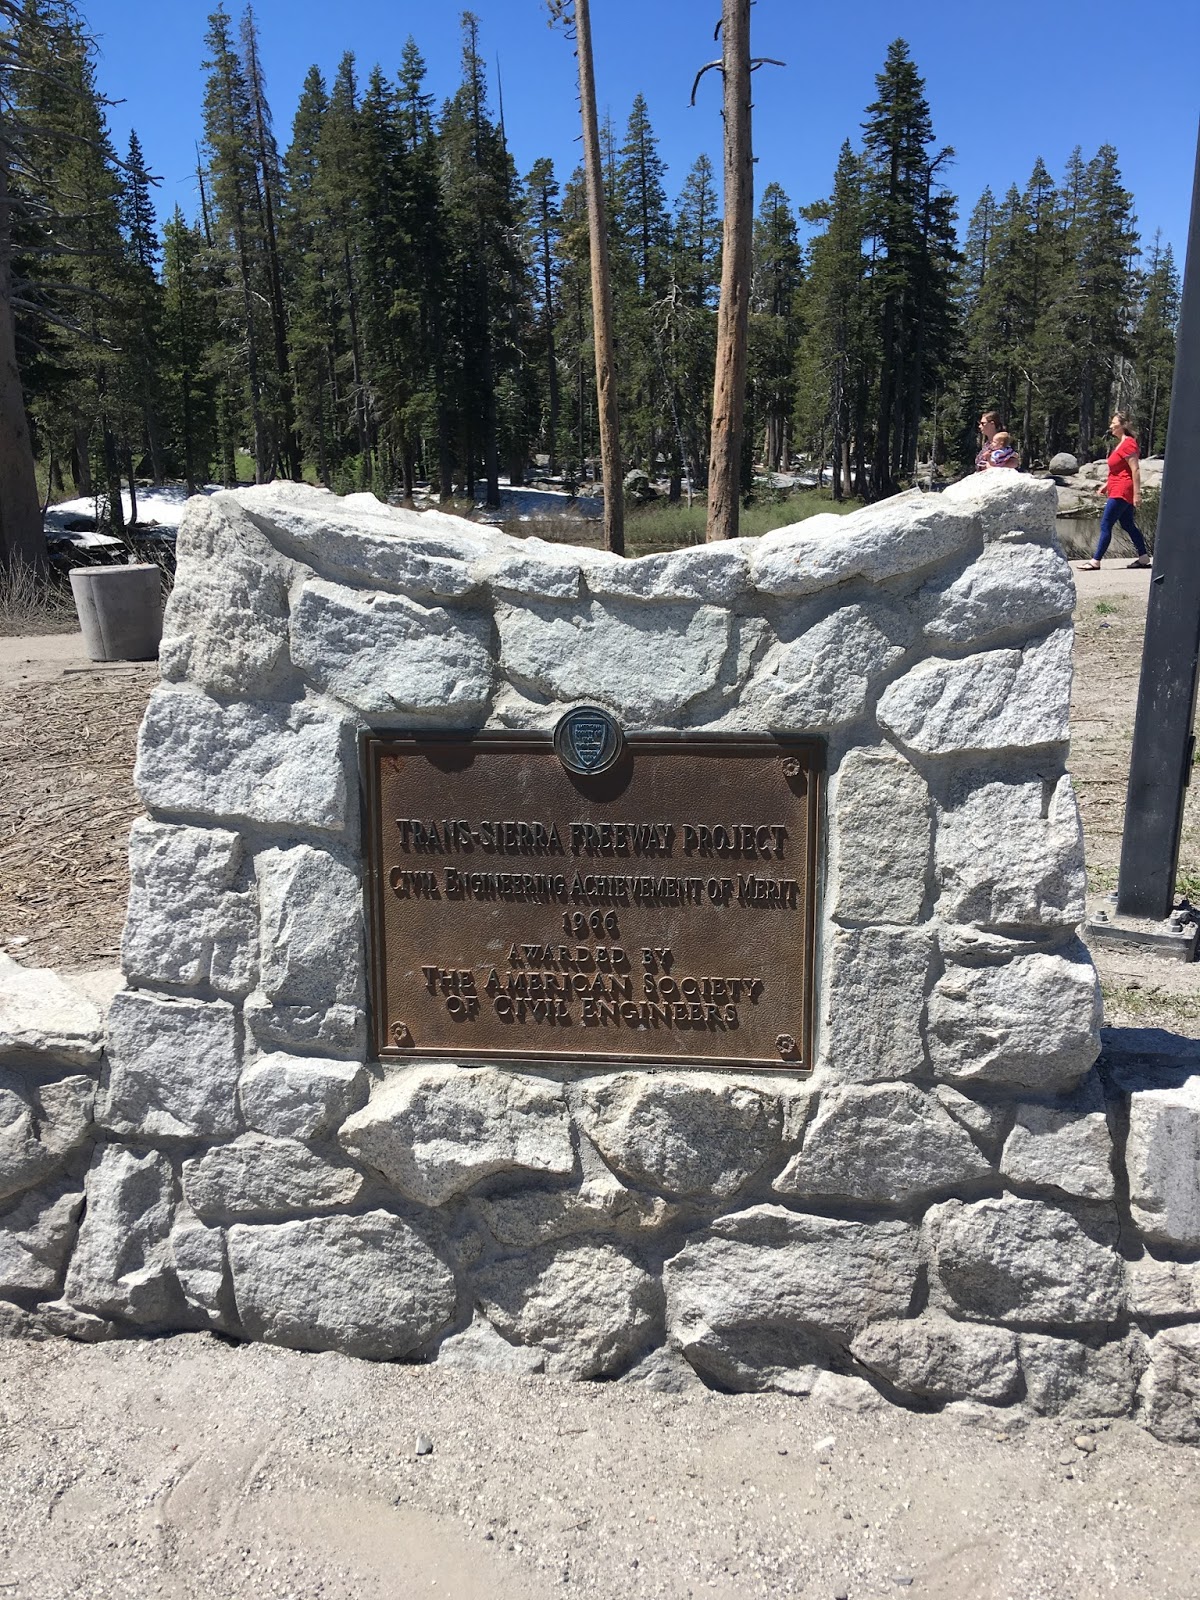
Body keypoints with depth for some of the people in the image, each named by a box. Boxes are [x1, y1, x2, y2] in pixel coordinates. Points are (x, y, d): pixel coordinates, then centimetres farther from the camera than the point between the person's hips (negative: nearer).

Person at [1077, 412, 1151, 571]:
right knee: (1128, 525, 14)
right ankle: (1144, 557, 18)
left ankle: (1096, 561, -7)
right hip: (1118, 491, 11)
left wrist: (1137, 493, -22)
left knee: (1105, 525, -9)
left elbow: (1135, 470, -19)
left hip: (1121, 492, -11)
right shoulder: (1121, 443, 16)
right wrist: (1106, 485, 20)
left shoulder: (1128, 444, -15)